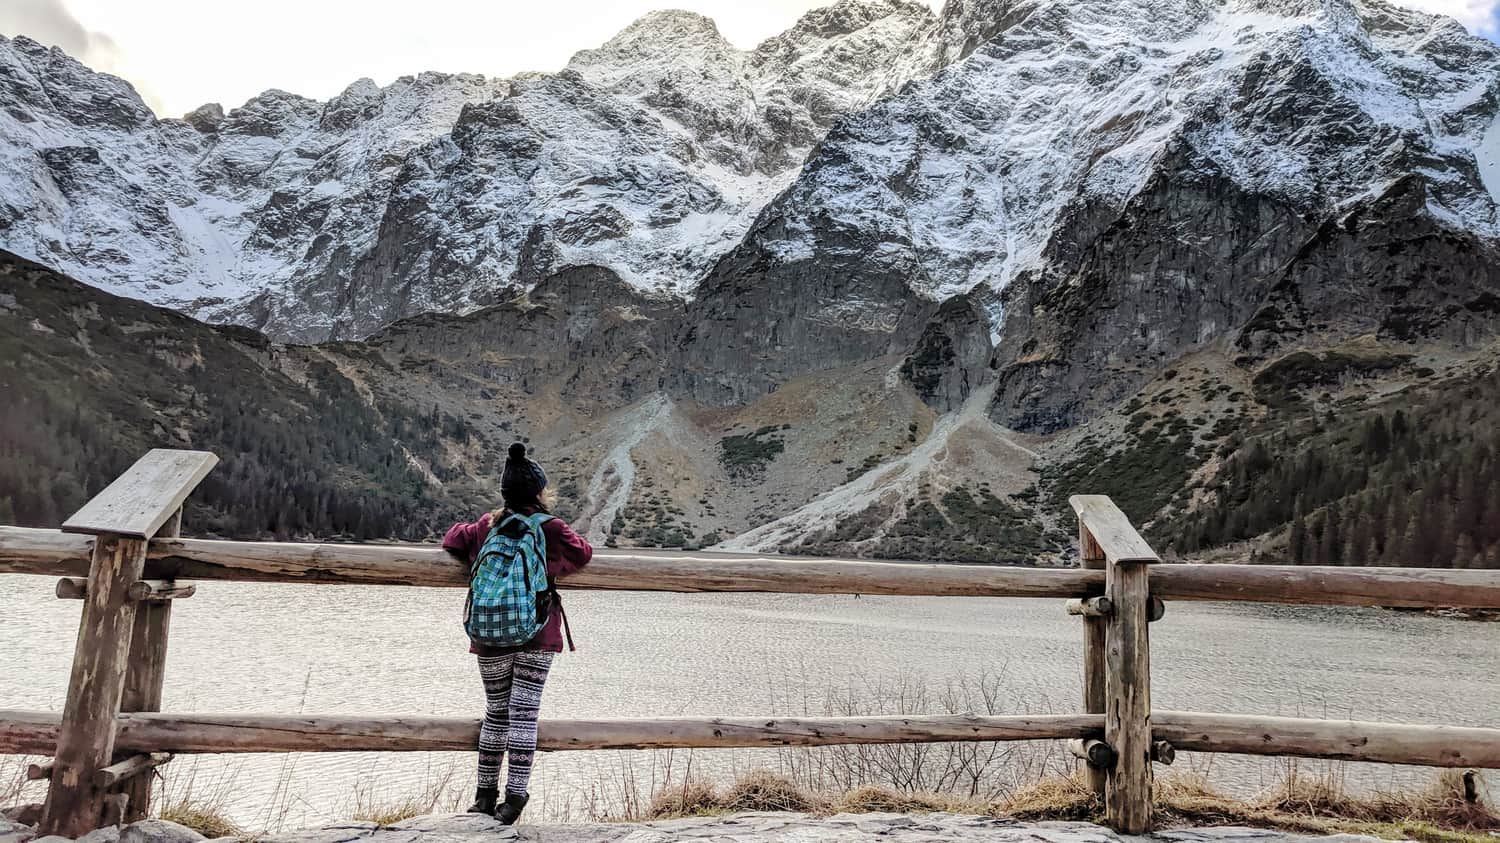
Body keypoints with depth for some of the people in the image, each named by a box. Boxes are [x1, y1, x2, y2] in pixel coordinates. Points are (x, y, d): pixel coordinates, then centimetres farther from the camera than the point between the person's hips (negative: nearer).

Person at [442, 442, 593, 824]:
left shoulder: (485, 526, 3)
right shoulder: (553, 529, -5)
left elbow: (452, 539, 19)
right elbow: (583, 553, 9)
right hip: (538, 637, -2)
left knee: (496, 712, 13)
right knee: (524, 712, 0)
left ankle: (486, 794, 19)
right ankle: (514, 796, -2)